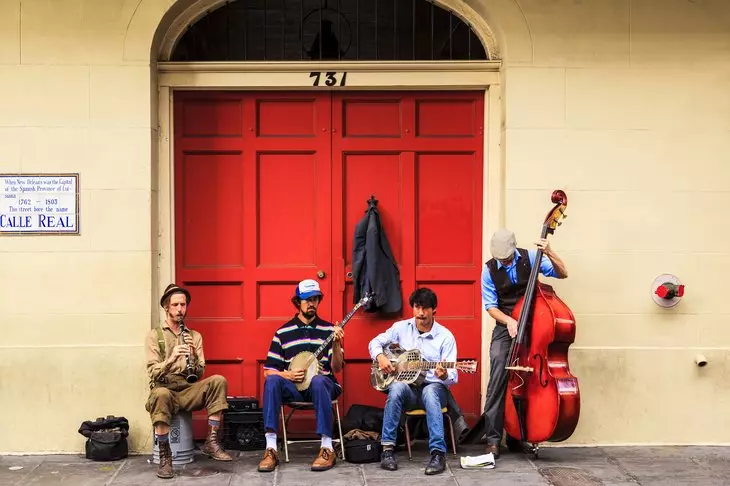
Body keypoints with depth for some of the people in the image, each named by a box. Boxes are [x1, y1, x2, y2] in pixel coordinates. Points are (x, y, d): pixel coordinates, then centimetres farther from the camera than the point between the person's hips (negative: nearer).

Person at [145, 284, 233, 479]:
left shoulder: (195, 336, 14)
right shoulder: (154, 335, 5)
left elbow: (199, 375, 5)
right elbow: (153, 374, -6)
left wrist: (194, 355, -14)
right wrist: (171, 358, -24)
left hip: (188, 392, 3)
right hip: (164, 389, -3)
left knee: (218, 381, -24)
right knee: (160, 394, -39)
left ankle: (211, 442, -20)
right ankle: (164, 456, -25)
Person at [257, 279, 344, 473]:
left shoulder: (328, 330, 6)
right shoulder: (283, 332, 8)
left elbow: (336, 368, 0)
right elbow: (268, 370, 7)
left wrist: (336, 344, -17)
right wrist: (286, 374, -13)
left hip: (321, 385, -1)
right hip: (293, 386, 1)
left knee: (318, 380, -38)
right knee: (272, 381, -31)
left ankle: (327, 448, -35)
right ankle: (271, 448, -34)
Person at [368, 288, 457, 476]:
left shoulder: (445, 336, -5)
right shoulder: (401, 328, 3)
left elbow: (453, 377, -10)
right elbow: (375, 342, 12)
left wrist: (444, 376, -35)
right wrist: (380, 357, -10)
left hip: (434, 388, -2)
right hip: (408, 387, 2)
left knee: (430, 392, -38)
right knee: (397, 387, -34)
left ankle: (438, 453, -43)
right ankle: (388, 448, -31)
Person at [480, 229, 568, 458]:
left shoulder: (530, 258, -2)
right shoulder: (489, 270, -3)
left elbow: (562, 274, -4)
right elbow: (491, 306, -2)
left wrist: (549, 254, -21)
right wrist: (508, 320, -20)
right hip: (505, 327, -1)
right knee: (498, 378, -17)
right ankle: (493, 438, -15)